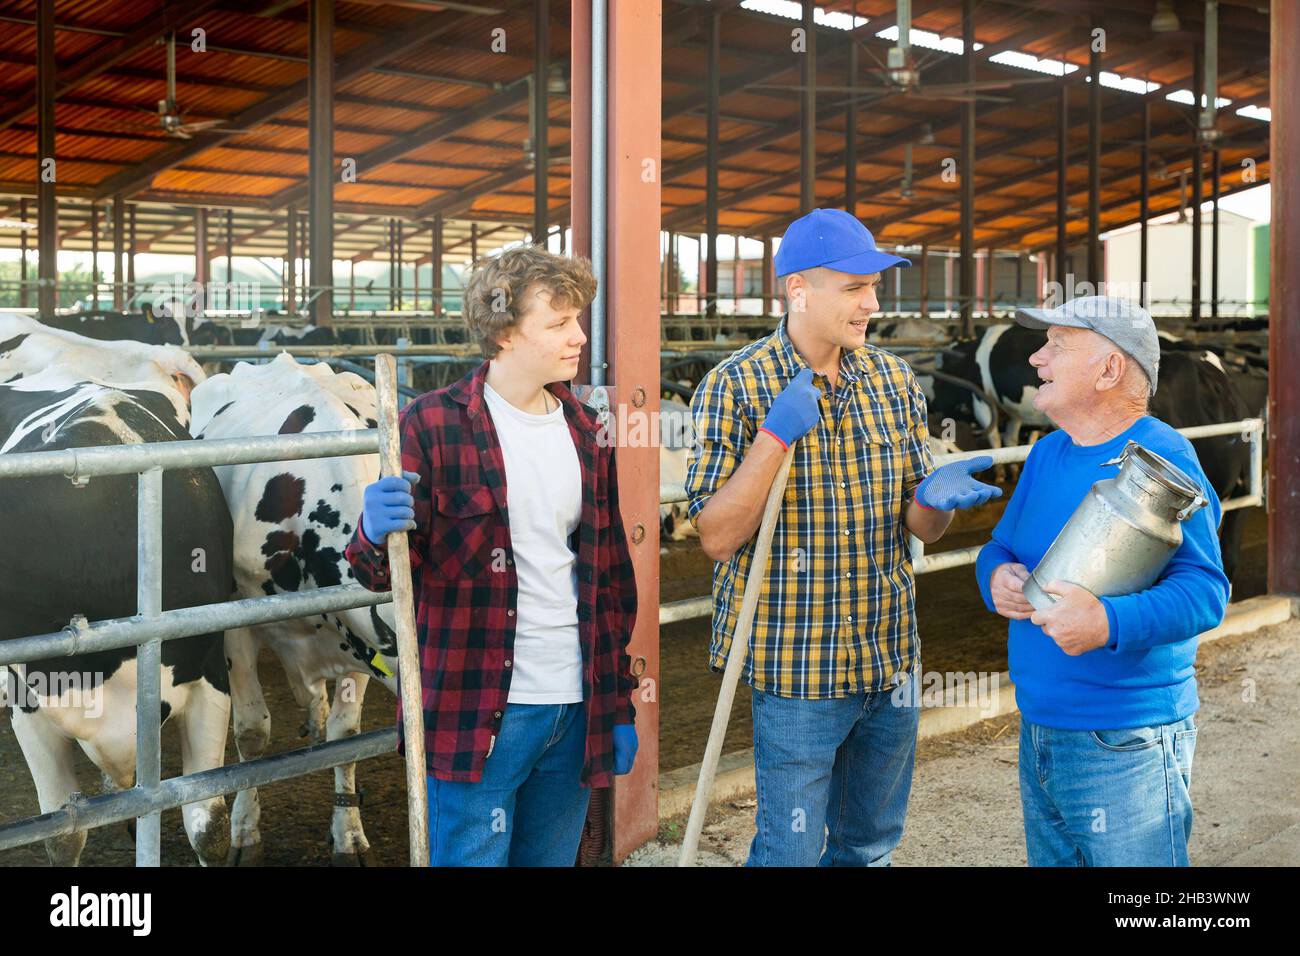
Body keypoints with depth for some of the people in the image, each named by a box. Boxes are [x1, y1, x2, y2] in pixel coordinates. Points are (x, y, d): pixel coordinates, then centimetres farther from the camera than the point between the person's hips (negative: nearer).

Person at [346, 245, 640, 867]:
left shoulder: (585, 432, 10)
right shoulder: (434, 425, -6)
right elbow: (385, 575, -4)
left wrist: (619, 704, 14)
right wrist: (377, 535, -28)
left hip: (576, 713, 5)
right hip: (476, 715, -5)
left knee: (553, 859, 15)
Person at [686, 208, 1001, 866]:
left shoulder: (895, 380, 4)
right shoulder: (735, 386, -11)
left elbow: (920, 528, 7)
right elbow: (717, 537, -16)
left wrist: (935, 499, -16)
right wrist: (775, 435, -26)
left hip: (890, 661, 5)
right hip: (796, 669, -5)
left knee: (870, 844, 18)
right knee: (791, 850, 5)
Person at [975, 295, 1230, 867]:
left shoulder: (1162, 461, -15)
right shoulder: (1048, 454, 10)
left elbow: (1205, 589, -22)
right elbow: (1000, 546, 16)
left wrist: (1109, 623, -38)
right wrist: (997, 577, -8)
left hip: (1127, 748, -8)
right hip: (1039, 731, 8)